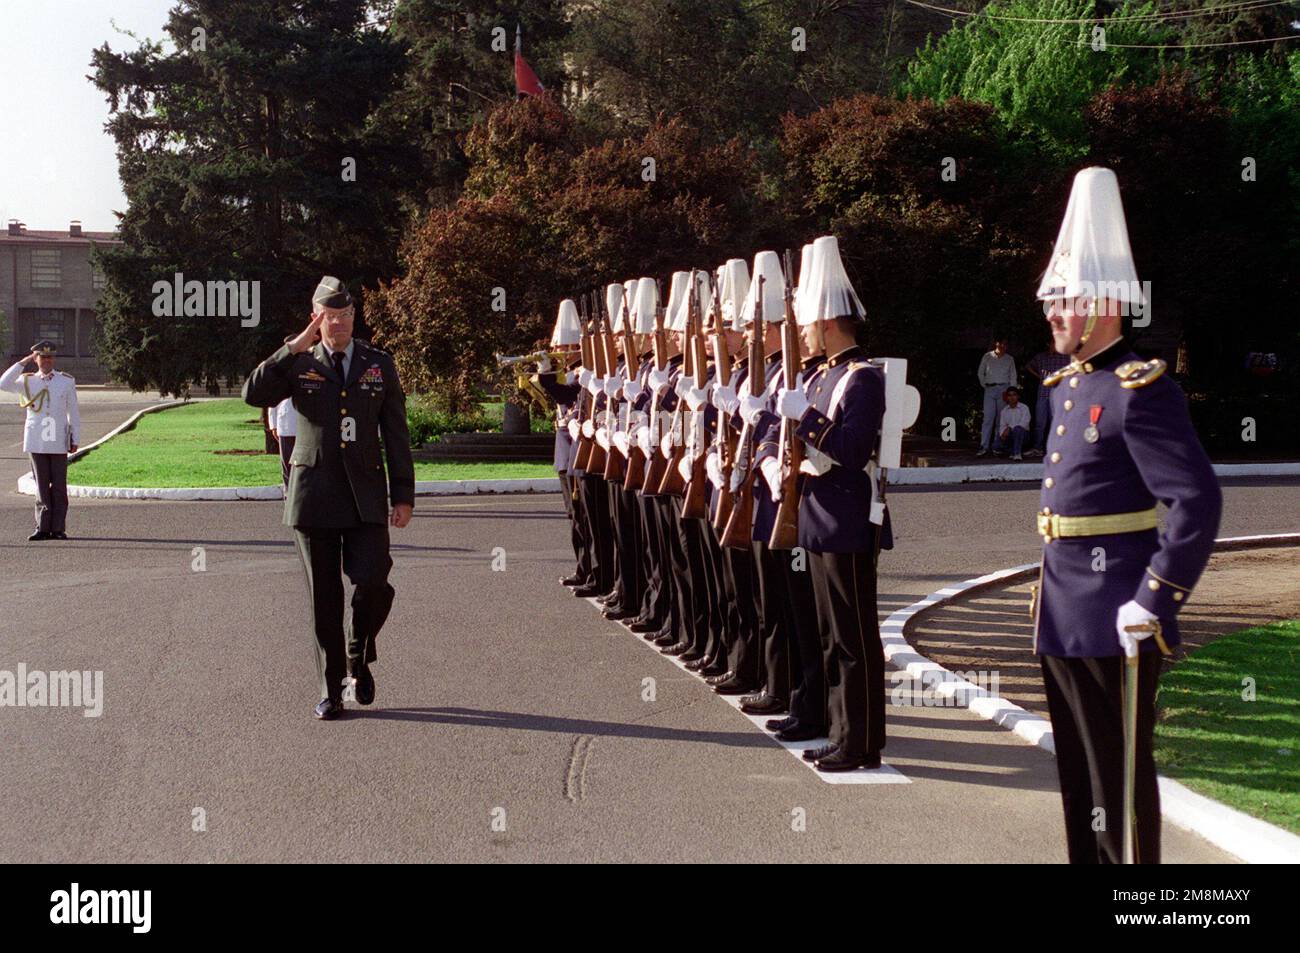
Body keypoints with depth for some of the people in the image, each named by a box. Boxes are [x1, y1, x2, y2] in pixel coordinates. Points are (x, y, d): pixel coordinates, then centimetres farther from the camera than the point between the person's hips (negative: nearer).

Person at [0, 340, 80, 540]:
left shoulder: (67, 381, 6)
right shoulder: (27, 381, 7)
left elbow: (73, 412, 7)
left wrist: (75, 439, 2)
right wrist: (23, 362, -8)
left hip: (58, 441, -1)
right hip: (36, 441, 1)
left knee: (59, 486, 0)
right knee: (41, 486, 3)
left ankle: (58, 528, 4)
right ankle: (43, 528, 6)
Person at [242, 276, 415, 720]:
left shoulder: (379, 365, 9)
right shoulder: (298, 364, 6)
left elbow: (396, 434, 8)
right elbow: (254, 394, -12)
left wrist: (403, 495, 3)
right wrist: (294, 348, -14)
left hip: (365, 495, 0)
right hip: (314, 494, 0)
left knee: (372, 582, -12)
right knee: (324, 598, 3)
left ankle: (359, 658, 16)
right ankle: (330, 688, 14)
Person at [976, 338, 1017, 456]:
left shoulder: (1009, 359, 10)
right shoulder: (987, 357, 8)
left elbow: (1013, 376, 11)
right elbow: (980, 373, 16)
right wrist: (984, 385, 7)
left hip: (1003, 389, 1)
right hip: (989, 389, -1)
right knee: (988, 417, -9)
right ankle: (984, 446, -14)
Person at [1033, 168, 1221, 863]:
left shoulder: (1139, 388, -16)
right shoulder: (1066, 386, 12)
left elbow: (1199, 503, -22)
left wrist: (1154, 604, -22)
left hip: (1114, 618, -9)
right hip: (1062, 614, 9)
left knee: (1119, 776, 0)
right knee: (1079, 770, 17)